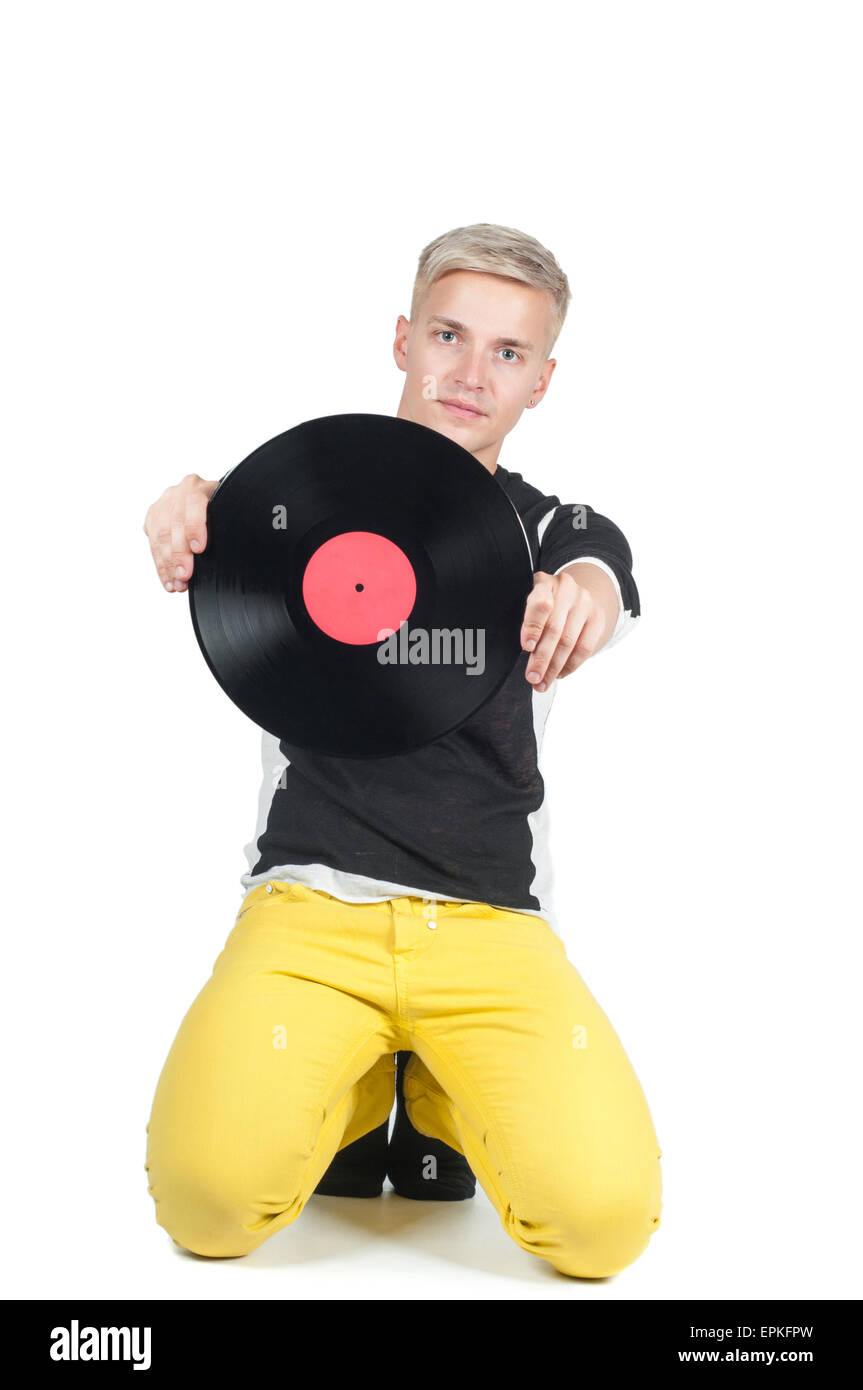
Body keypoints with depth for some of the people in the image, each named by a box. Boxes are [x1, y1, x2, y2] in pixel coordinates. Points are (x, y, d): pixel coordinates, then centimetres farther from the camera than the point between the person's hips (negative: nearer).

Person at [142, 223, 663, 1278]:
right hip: (309, 902, -1)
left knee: (604, 1214, -20)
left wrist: (577, 597, -36)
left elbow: (600, 582, -10)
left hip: (494, 921, 1)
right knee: (212, 1195, -24)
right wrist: (192, 502, -34)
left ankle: (440, 1100, 14)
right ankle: (351, 1095, 12)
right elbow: (204, 546, -8)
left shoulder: (556, 530, 13)